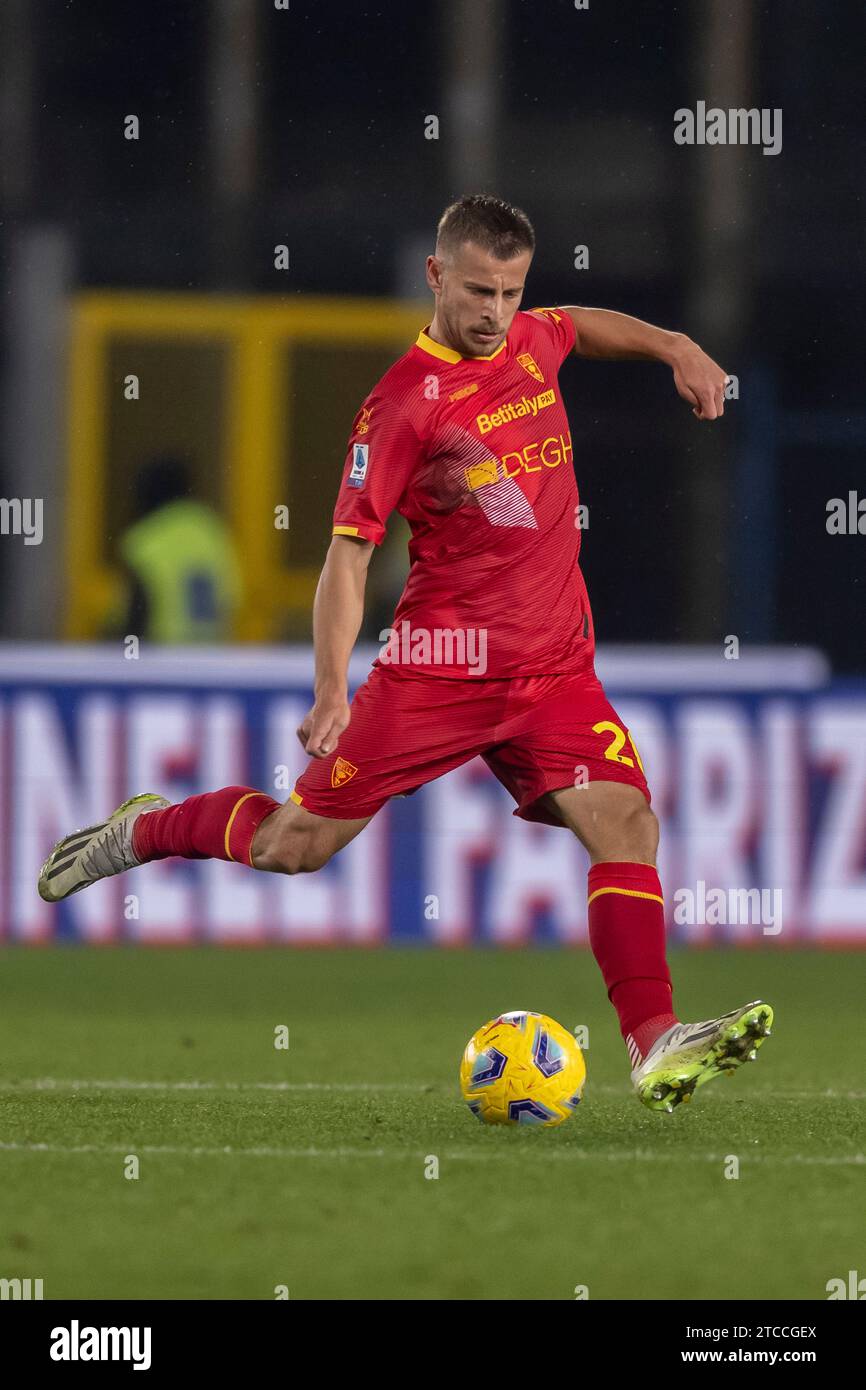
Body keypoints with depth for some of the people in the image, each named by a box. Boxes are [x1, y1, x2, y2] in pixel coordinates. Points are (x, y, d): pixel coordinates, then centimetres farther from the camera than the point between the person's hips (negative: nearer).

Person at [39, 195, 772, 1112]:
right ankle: (144, 833, 27)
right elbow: (349, 550, -13)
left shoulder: (530, 340, 7)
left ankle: (655, 1048, -21)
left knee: (626, 823, -16)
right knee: (297, 845, -1)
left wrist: (674, 348, 21)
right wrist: (331, 688, -22)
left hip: (555, 672, 5)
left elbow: (583, 325, 34)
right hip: (438, 665, -5)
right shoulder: (404, 402, -13)